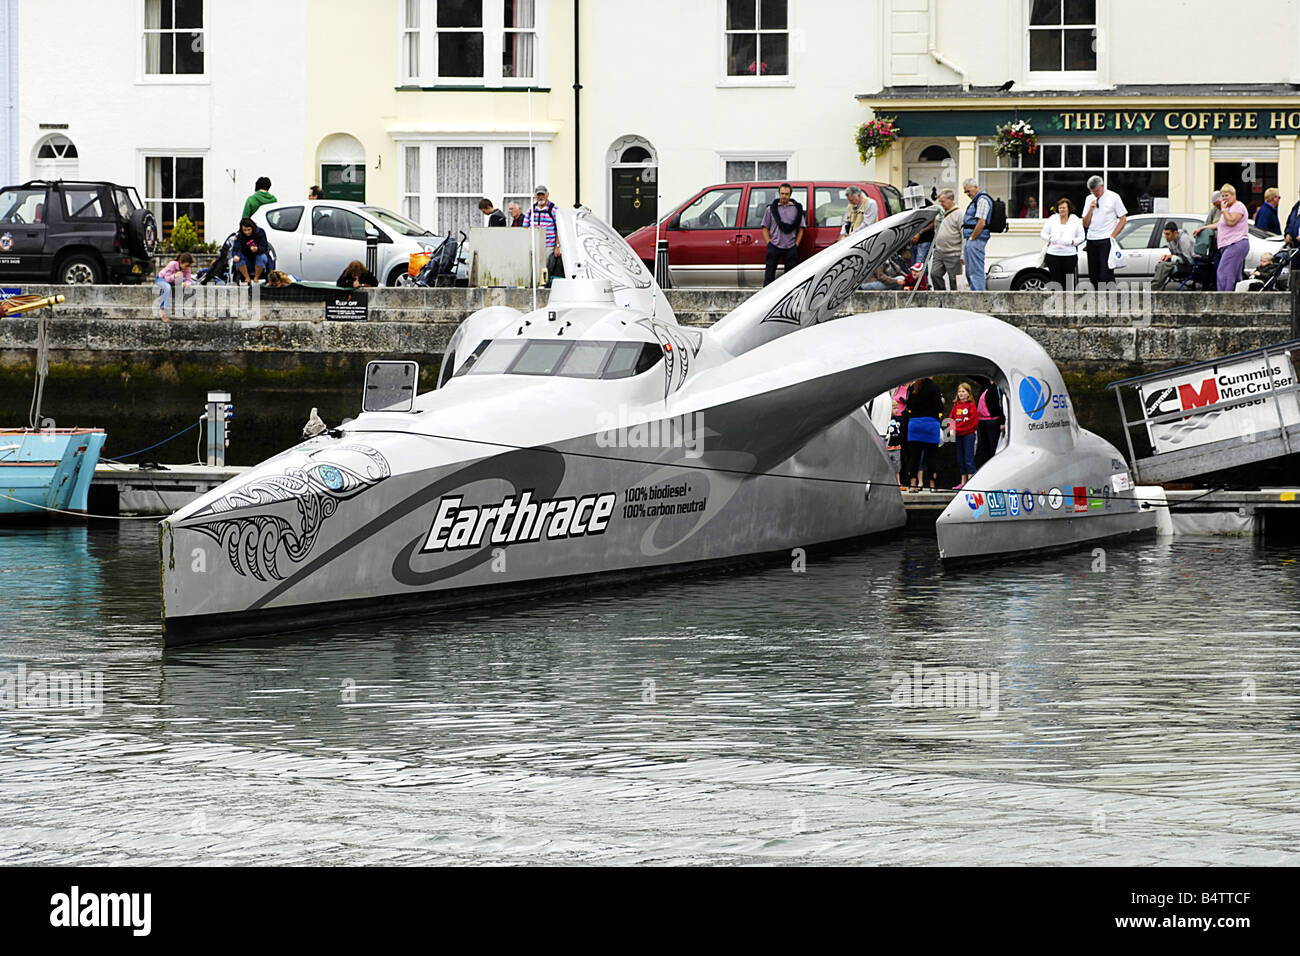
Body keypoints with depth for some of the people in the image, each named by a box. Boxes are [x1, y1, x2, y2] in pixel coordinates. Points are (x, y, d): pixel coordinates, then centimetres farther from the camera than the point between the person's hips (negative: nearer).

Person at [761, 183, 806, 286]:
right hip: (774, 246, 0)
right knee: (769, 274, -2)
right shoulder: (772, 208, 6)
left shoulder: (797, 209, 7)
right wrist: (769, 243, -1)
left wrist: (796, 245, 2)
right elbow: (765, 228, 10)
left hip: (791, 248, 0)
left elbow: (801, 229, 11)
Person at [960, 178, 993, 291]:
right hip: (970, 240, 11)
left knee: (976, 271, -11)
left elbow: (981, 223, -21)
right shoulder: (977, 200, 21)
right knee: (970, 272, 12)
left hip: (976, 239, -11)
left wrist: (972, 238, -15)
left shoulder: (982, 200, -12)